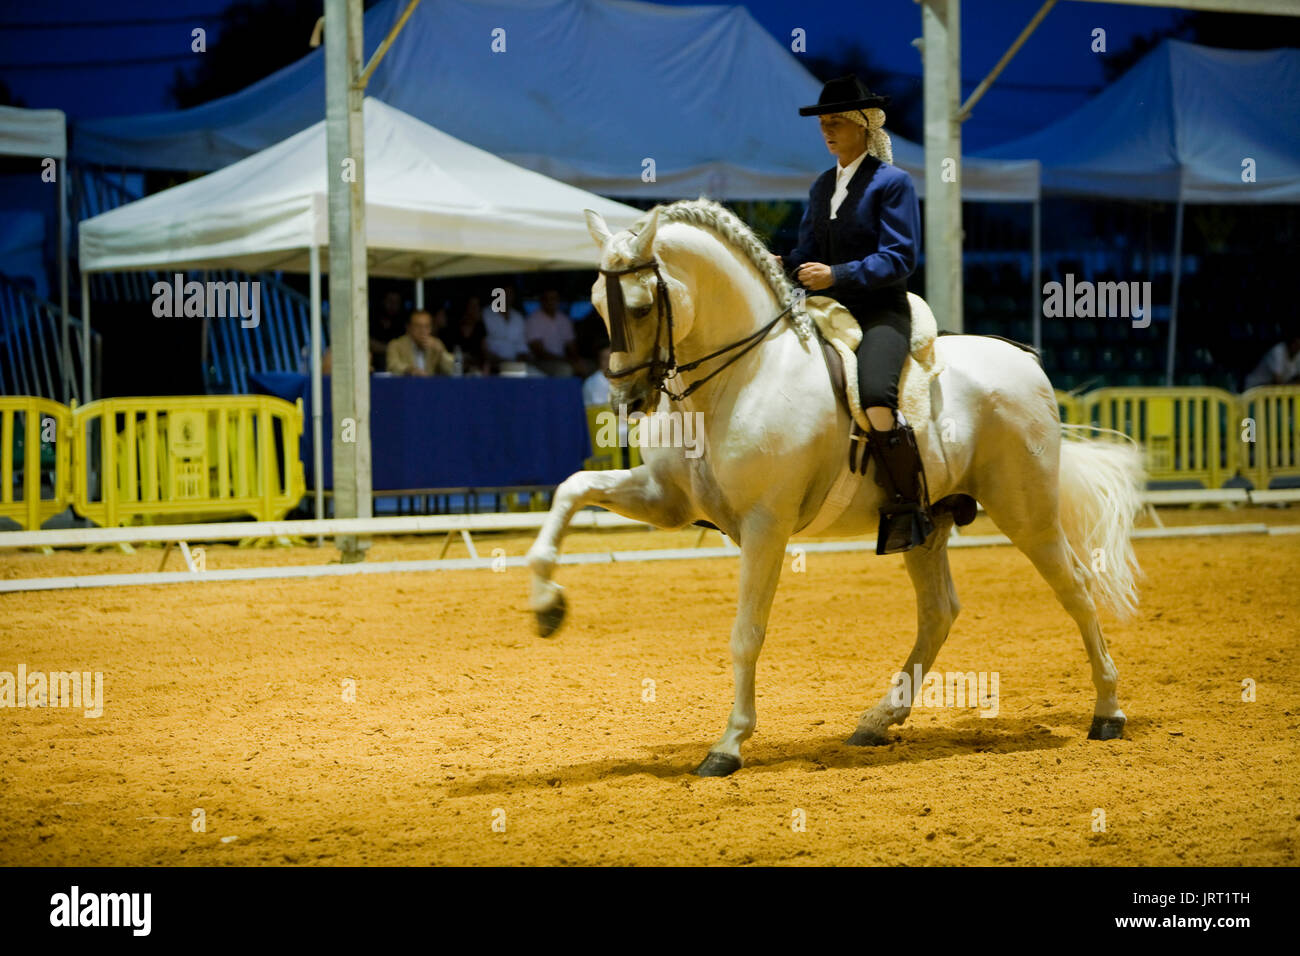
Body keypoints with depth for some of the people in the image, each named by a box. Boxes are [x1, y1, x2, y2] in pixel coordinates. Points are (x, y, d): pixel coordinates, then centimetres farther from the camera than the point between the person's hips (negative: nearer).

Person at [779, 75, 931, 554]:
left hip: (881, 313, -8)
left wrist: (836, 275, -23)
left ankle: (907, 507, -18)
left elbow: (898, 258, -13)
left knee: (875, 398, -33)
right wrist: (783, 266, -4)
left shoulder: (893, 183, -4)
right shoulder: (822, 187, 17)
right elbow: (808, 252, 19)